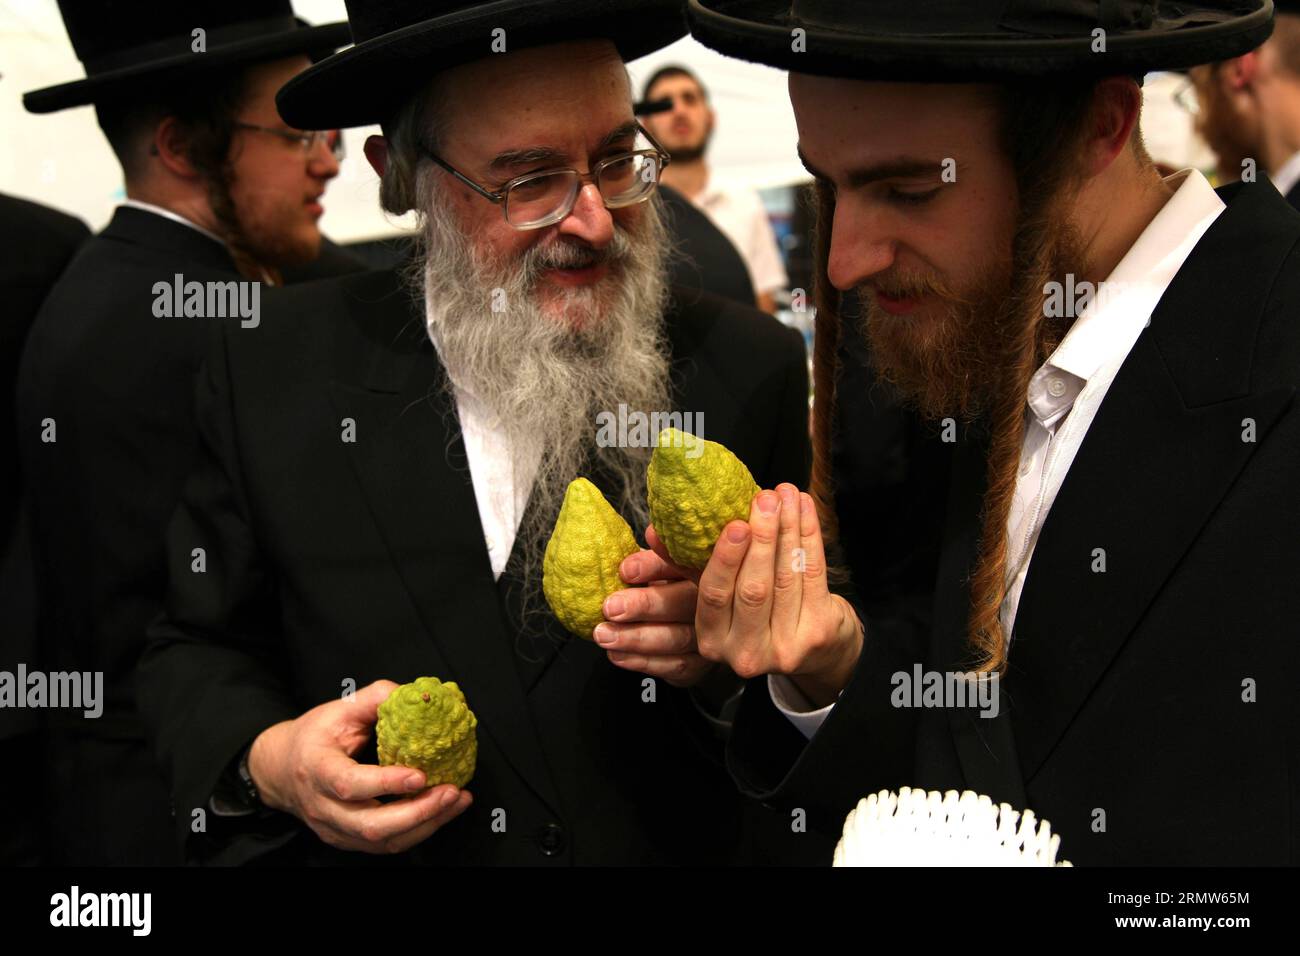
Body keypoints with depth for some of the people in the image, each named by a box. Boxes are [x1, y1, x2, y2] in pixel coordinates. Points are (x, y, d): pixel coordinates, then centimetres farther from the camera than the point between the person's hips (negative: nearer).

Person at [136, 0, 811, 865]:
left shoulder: (754, 372, -6)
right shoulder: (275, 371, -4)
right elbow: (199, 649, 2)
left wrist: (724, 664, -21)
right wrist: (265, 763, -16)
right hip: (365, 850, 0)